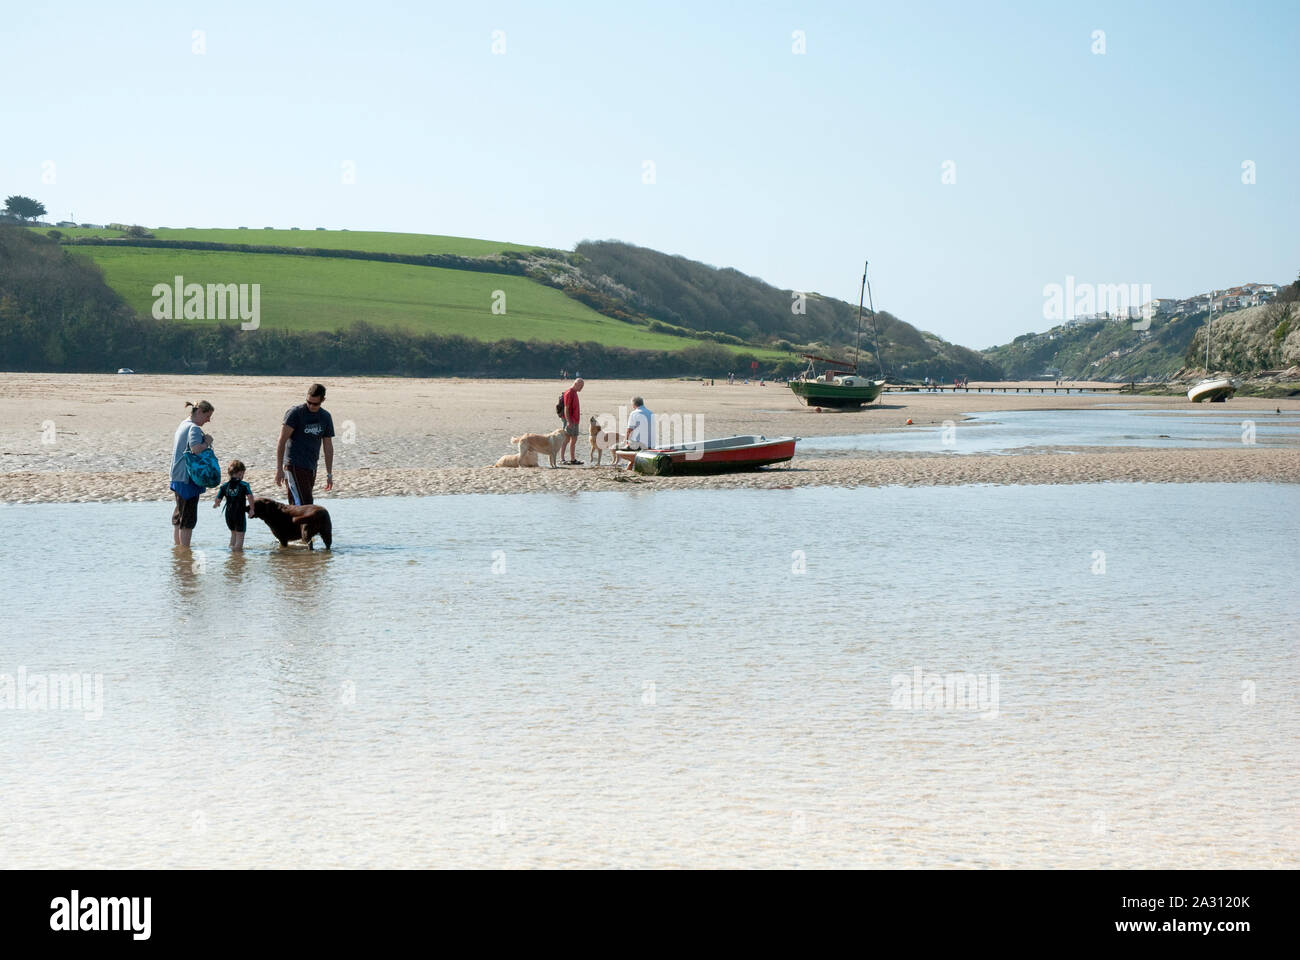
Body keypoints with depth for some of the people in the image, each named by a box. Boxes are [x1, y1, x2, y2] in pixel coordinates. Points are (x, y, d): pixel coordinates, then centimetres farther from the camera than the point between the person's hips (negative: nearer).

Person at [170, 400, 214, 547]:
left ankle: (177, 544, 25)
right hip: (188, 478, -10)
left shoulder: (183, 424, 15)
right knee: (188, 517, -3)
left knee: (179, 514, 17)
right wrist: (207, 442, -14)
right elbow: (196, 449, -32)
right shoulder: (194, 428, -16)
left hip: (177, 477, 10)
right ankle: (185, 549, 0)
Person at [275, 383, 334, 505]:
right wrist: (279, 469, -15)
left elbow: (328, 447, 16)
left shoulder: (326, 417, 10)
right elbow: (281, 442, -9)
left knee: (296, 507, 5)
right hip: (294, 466, -6)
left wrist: (329, 474, 14)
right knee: (304, 507, -15)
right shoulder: (295, 413, -7)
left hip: (311, 468, 6)